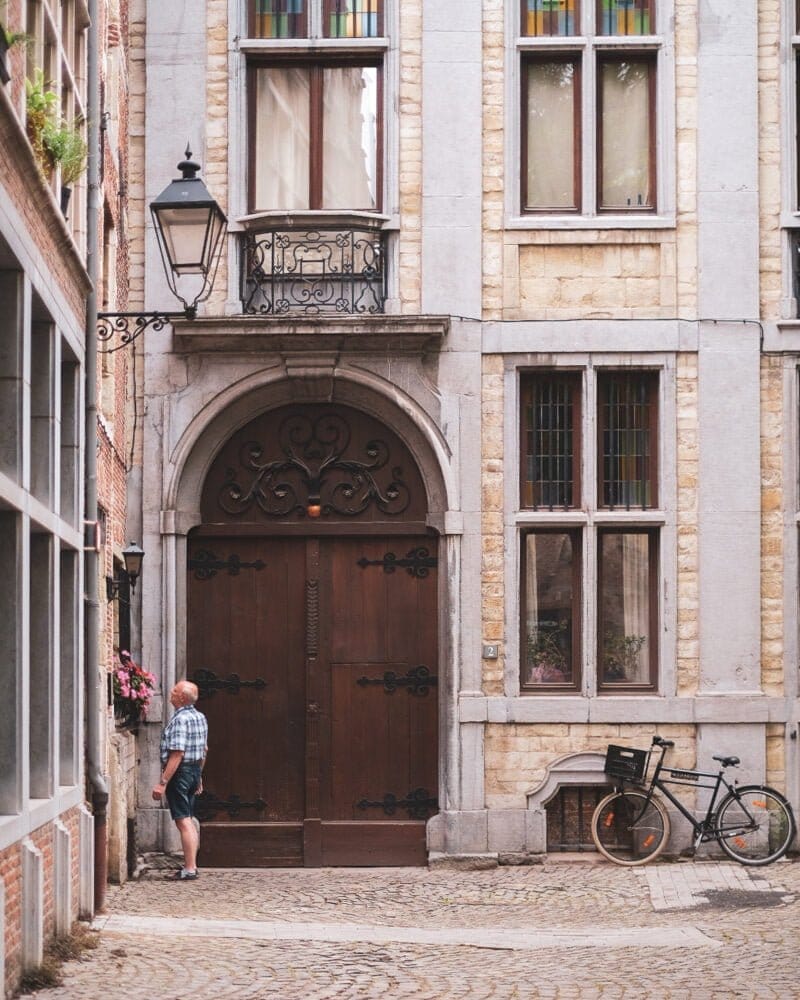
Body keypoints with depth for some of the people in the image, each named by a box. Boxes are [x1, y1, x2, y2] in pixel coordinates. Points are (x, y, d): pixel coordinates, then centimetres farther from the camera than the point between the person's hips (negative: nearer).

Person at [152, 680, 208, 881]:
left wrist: (162, 783, -24)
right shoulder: (200, 717, 10)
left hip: (180, 773, -10)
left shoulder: (180, 719, -19)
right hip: (194, 770, 10)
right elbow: (204, 750, 17)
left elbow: (177, 754, -24)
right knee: (189, 820, 15)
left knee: (183, 822, -7)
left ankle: (189, 869, -7)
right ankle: (191, 865, 20)